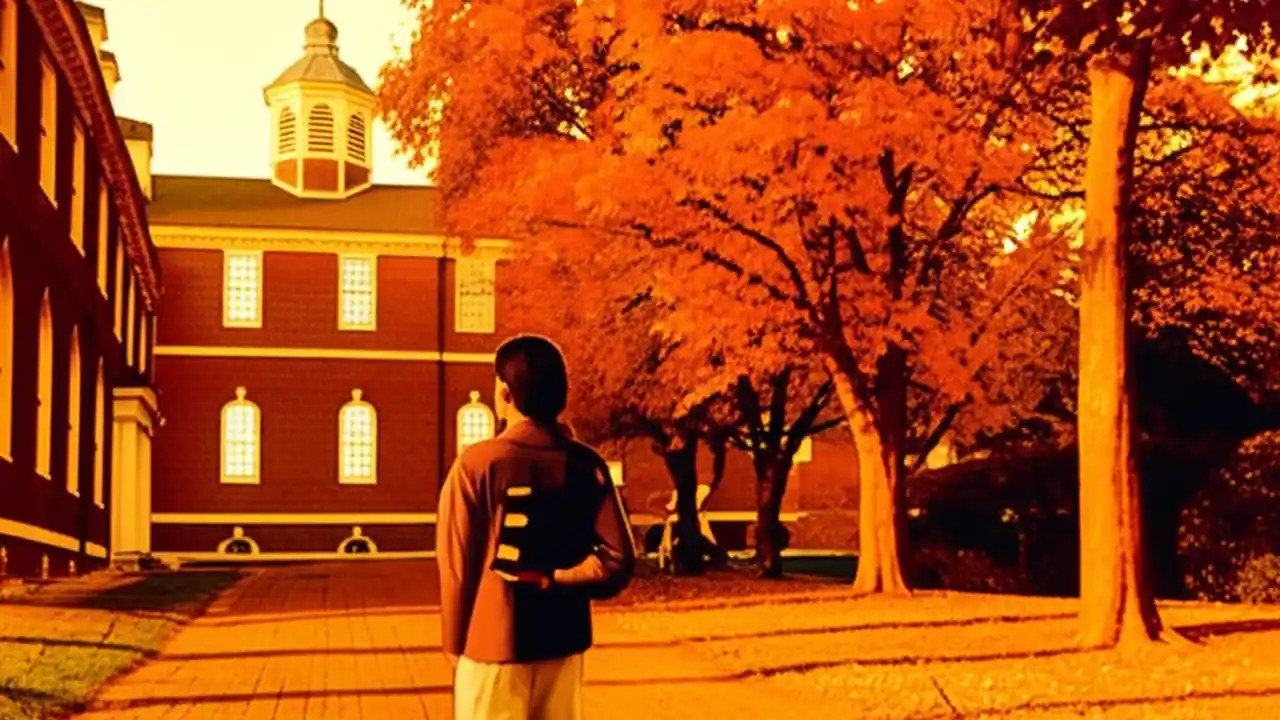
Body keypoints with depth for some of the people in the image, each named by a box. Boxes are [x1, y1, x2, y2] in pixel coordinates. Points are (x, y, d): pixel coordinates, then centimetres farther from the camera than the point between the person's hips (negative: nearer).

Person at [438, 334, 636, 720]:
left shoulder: (478, 463, -11)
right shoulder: (587, 465, 1)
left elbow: (457, 562, -5)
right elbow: (618, 559, -4)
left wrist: (454, 643, 5)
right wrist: (554, 579, 0)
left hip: (493, 641, -4)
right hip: (563, 640, 4)